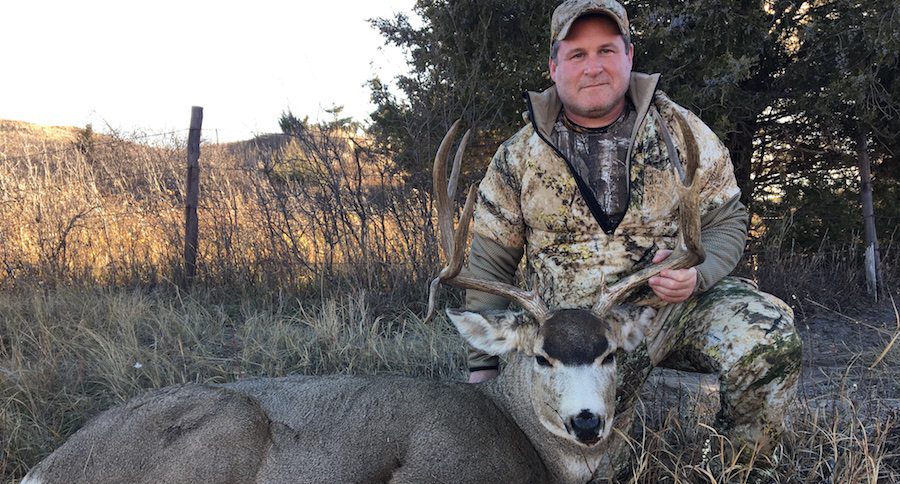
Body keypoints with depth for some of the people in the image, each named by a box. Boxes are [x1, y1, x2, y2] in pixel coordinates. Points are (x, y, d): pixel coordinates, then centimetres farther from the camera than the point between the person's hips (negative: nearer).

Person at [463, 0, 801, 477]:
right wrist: (482, 366, 3)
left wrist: (698, 271, -18)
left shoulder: (681, 131, 1)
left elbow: (726, 220, 6)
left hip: (681, 307, 1)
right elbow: (489, 263, 5)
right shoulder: (519, 156, 1)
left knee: (769, 335, -26)